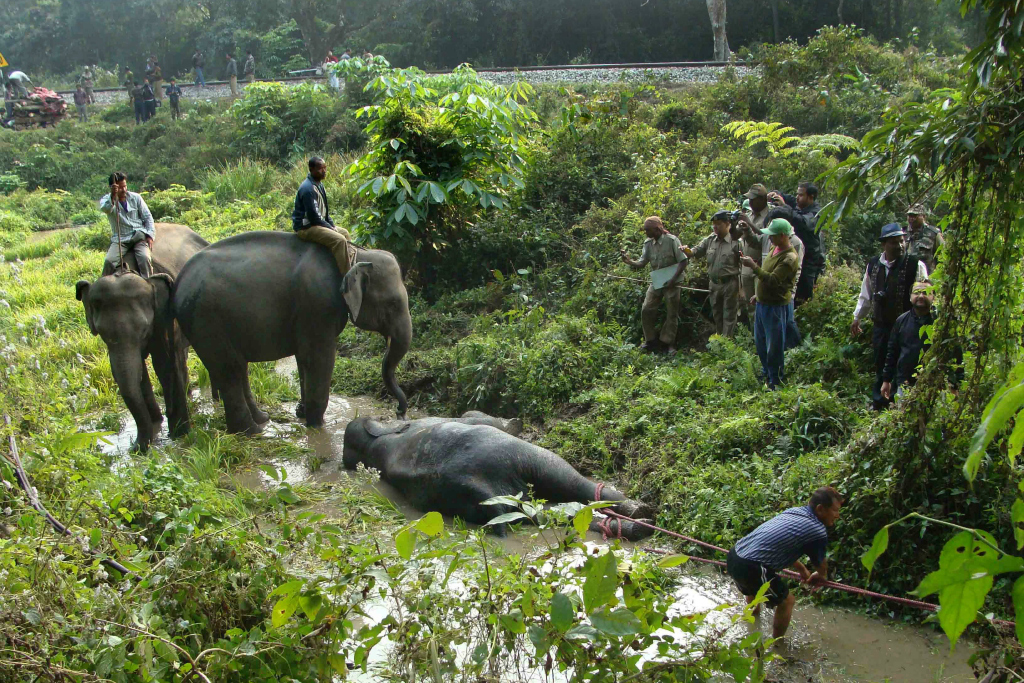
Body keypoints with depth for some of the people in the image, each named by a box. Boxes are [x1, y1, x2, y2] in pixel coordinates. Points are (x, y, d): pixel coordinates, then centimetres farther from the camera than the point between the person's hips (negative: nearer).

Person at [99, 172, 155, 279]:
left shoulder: (136, 198, 9)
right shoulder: (106, 200, 3)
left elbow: (148, 217, 11)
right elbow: (105, 208, -24)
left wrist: (150, 235, -3)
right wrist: (113, 196, -44)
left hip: (139, 236, 0)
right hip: (120, 239, 0)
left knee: (145, 258, -27)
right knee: (110, 260, -23)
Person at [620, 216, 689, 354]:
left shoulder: (672, 240, -15)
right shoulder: (648, 243, -1)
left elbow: (683, 261, -14)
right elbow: (642, 263, 3)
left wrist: (673, 280, -20)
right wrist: (629, 261, -17)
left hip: (671, 283, -5)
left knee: (672, 314, 3)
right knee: (646, 310, -2)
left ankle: (667, 342, 15)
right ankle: (651, 340, 12)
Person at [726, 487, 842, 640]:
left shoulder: (792, 511, 14)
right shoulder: (818, 532, -9)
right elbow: (820, 564, 10)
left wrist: (802, 569, 37)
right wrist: (822, 577, 32)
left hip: (733, 557, 8)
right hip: (751, 568, -8)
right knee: (786, 601, 13)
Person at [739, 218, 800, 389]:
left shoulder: (789, 258, -21)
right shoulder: (775, 249, 9)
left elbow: (773, 280, -28)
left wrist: (753, 266, -28)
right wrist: (759, 293, 23)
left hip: (775, 306, -10)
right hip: (762, 303, 10)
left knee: (774, 347, 0)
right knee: (760, 343, 21)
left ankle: (775, 382, 11)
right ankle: (766, 374, 37)